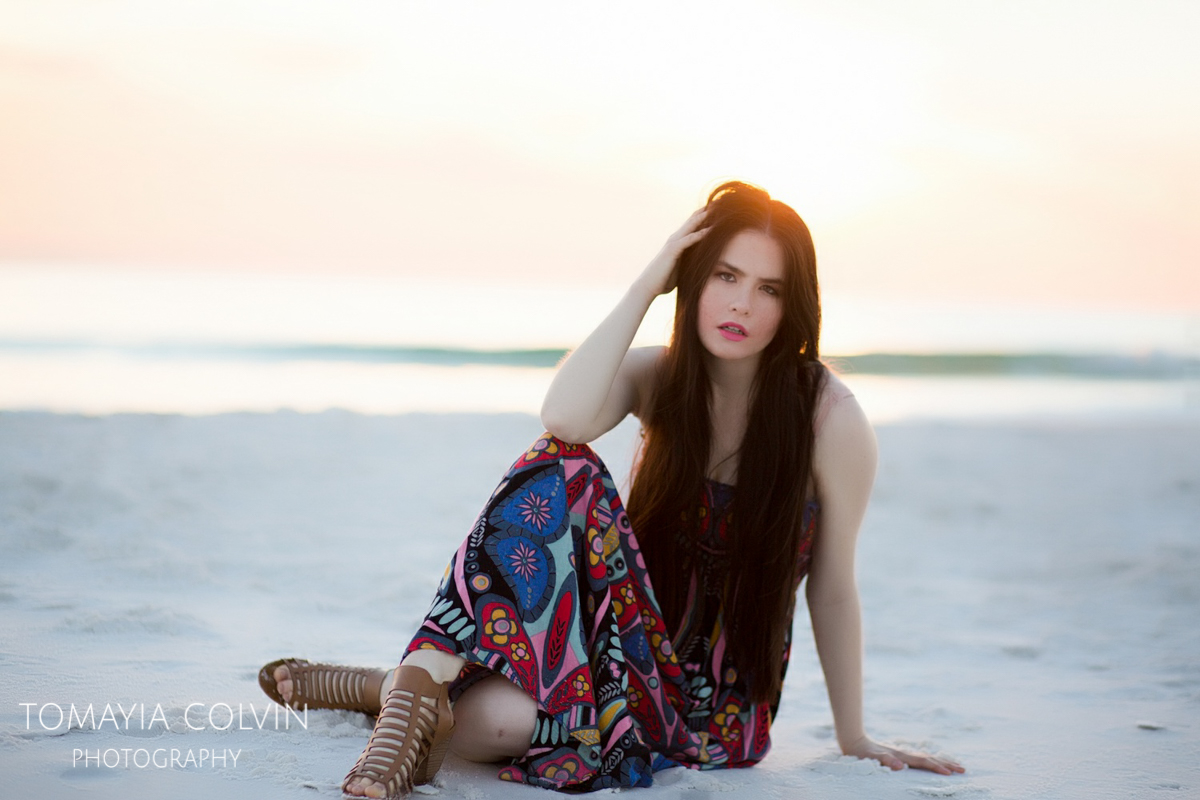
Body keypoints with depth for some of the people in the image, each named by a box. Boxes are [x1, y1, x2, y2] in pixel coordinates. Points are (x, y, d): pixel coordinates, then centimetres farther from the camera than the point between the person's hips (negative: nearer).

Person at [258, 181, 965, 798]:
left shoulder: (830, 419, -12)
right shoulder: (659, 378, -3)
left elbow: (832, 590, -4)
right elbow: (565, 418, -27)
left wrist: (856, 740, 2)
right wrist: (646, 285, -21)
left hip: (718, 702, -3)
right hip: (633, 643, 3)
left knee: (498, 718, -36)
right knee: (563, 468, -29)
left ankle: (388, 688, -9)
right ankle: (421, 679, -30)